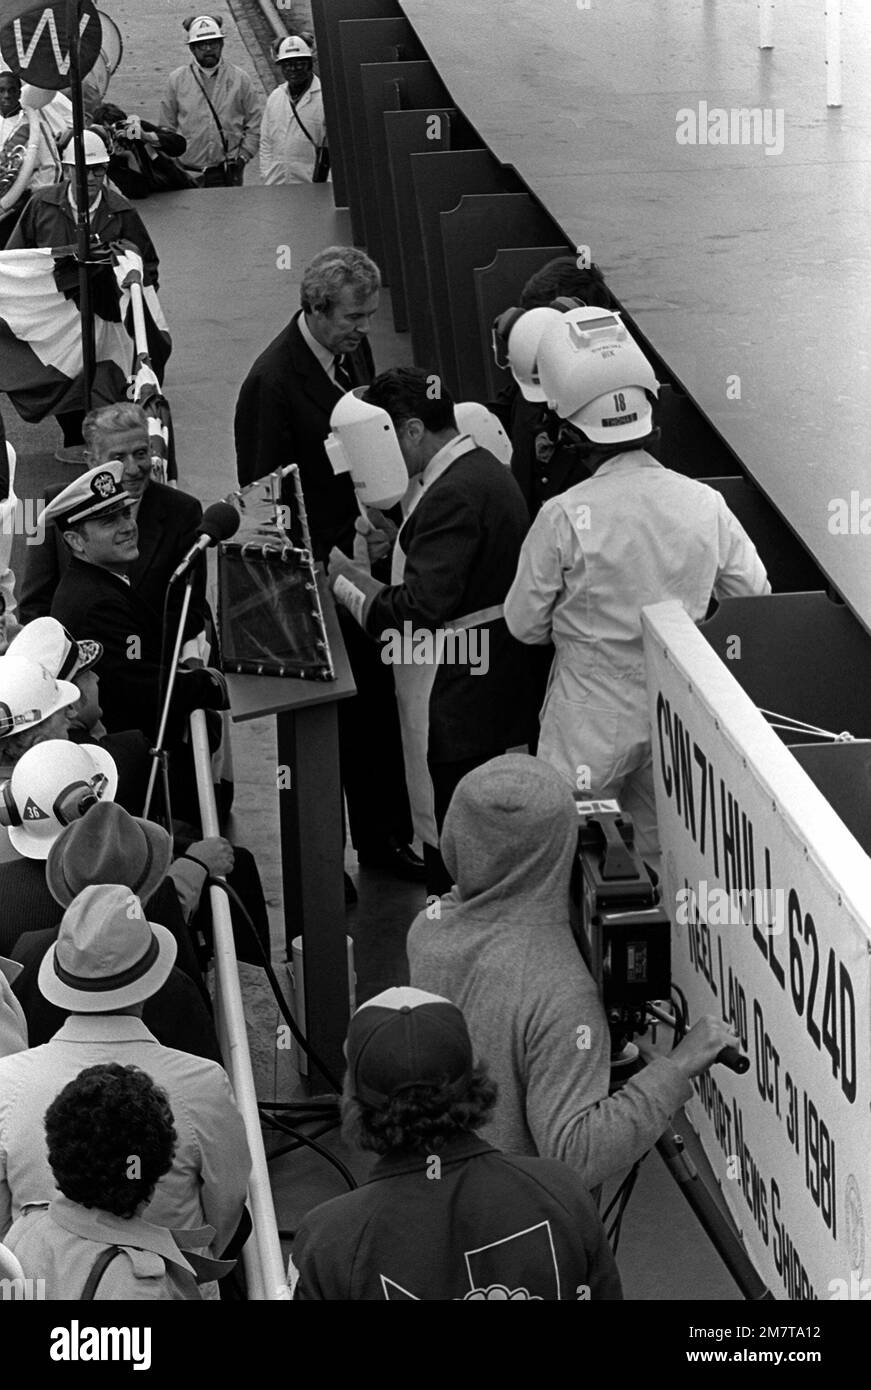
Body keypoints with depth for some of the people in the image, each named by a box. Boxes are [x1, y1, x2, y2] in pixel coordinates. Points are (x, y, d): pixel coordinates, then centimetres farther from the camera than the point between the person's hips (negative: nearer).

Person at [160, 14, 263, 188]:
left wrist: (243, 155, -2)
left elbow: (256, 123, 8)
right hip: (188, 172, 0)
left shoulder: (239, 79, 5)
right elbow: (166, 126, 10)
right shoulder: (177, 79, 6)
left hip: (228, 173, 0)